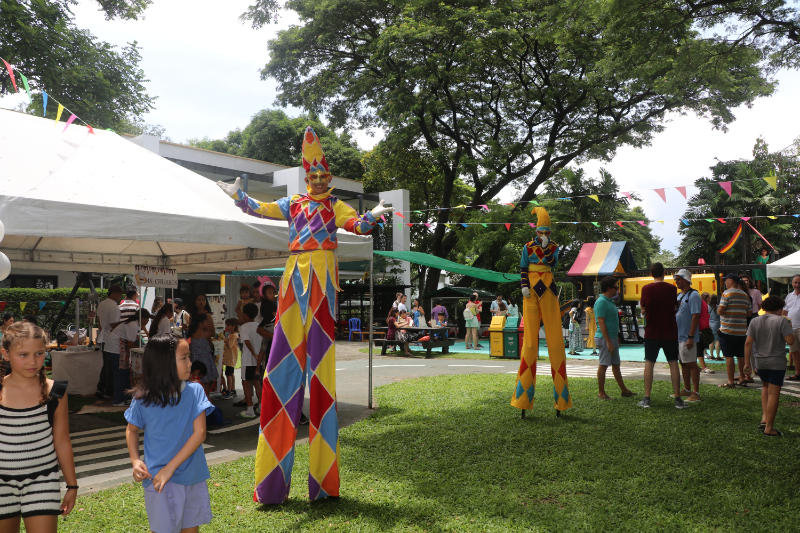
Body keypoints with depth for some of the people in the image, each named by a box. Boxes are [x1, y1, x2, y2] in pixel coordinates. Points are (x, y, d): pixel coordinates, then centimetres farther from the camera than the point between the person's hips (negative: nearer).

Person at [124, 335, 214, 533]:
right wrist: (135, 460, -7)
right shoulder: (143, 400, -8)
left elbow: (199, 433, -12)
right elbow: (132, 430, 9)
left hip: (193, 478, 2)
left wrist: (170, 468, -17)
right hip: (159, 480, -2)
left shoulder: (195, 391, -8)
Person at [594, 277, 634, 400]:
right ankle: (601, 393, 4)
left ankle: (623, 389, 22)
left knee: (616, 365, 15)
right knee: (603, 365, -3)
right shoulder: (601, 302, -15)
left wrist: (616, 338, 22)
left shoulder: (610, 301, 16)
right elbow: (601, 323, -20)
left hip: (613, 337, 10)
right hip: (605, 338, -10)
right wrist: (608, 341, -22)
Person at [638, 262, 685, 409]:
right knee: (673, 363, 7)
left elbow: (643, 310, -3)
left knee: (649, 363, 4)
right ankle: (677, 398, 7)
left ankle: (646, 398, 2)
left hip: (652, 332, -1)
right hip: (670, 332, 1)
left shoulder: (646, 289, -7)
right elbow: (674, 308, 6)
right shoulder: (672, 288, -3)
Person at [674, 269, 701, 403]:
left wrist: (691, 337, -23)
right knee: (683, 364, 15)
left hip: (687, 337, -9)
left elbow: (695, 317, -18)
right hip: (678, 336, 9)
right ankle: (687, 390, 25)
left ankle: (696, 393, -1)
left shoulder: (693, 295, -12)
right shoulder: (680, 296, 16)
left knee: (691, 364, -5)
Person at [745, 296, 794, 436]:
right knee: (774, 393, 1)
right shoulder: (782, 321, -9)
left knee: (766, 386, 25)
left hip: (758, 362, 4)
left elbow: (748, 343, -3)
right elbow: (790, 341, -14)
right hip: (776, 363, -4)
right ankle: (769, 428, 2)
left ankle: (764, 417, 14)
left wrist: (747, 362, -1)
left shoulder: (754, 321, 2)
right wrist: (789, 328, 4)